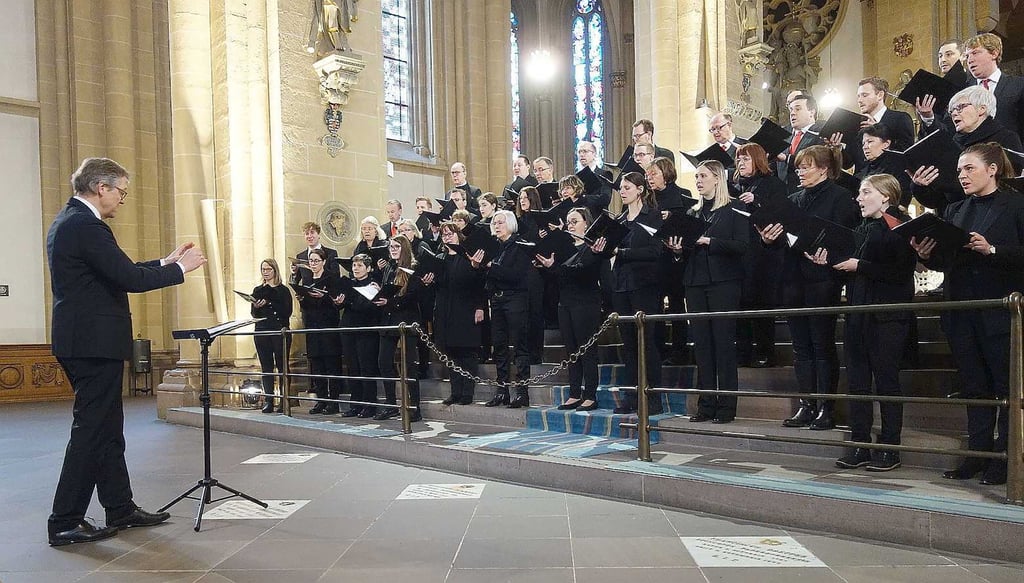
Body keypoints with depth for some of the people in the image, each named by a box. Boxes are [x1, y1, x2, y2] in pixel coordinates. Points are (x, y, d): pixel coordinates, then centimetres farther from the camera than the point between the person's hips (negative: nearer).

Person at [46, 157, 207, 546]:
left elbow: (115, 274, 18)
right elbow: (129, 279, -23)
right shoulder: (85, 225, -17)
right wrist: (180, 268, -9)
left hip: (84, 341, 11)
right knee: (92, 430, -2)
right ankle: (64, 523, 7)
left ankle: (121, 509, 23)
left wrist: (166, 262, 16)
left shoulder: (67, 221, 15)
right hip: (95, 343, -11)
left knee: (107, 428, 14)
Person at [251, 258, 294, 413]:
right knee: (266, 367, 4)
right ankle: (268, 401, 7)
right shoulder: (258, 290, 13)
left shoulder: (283, 290, 0)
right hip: (262, 332, 4)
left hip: (279, 332, -4)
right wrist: (256, 307, -10)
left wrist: (269, 304, -15)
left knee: (282, 366, -3)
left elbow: (287, 312, -9)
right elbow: (253, 314, 12)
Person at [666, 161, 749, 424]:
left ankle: (726, 406, 2)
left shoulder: (733, 211, 1)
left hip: (724, 282, -5)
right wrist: (678, 249, -2)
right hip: (695, 282, 6)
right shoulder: (692, 213, 17)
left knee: (724, 342, -4)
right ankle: (706, 405, 11)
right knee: (702, 343, 5)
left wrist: (709, 241, -17)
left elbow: (741, 245, -10)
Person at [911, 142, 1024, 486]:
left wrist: (992, 250, -22)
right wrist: (926, 254, -8)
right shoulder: (954, 212, 14)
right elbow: (945, 262, 11)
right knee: (974, 386, 11)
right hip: (961, 312, 5)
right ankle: (978, 452, 19)